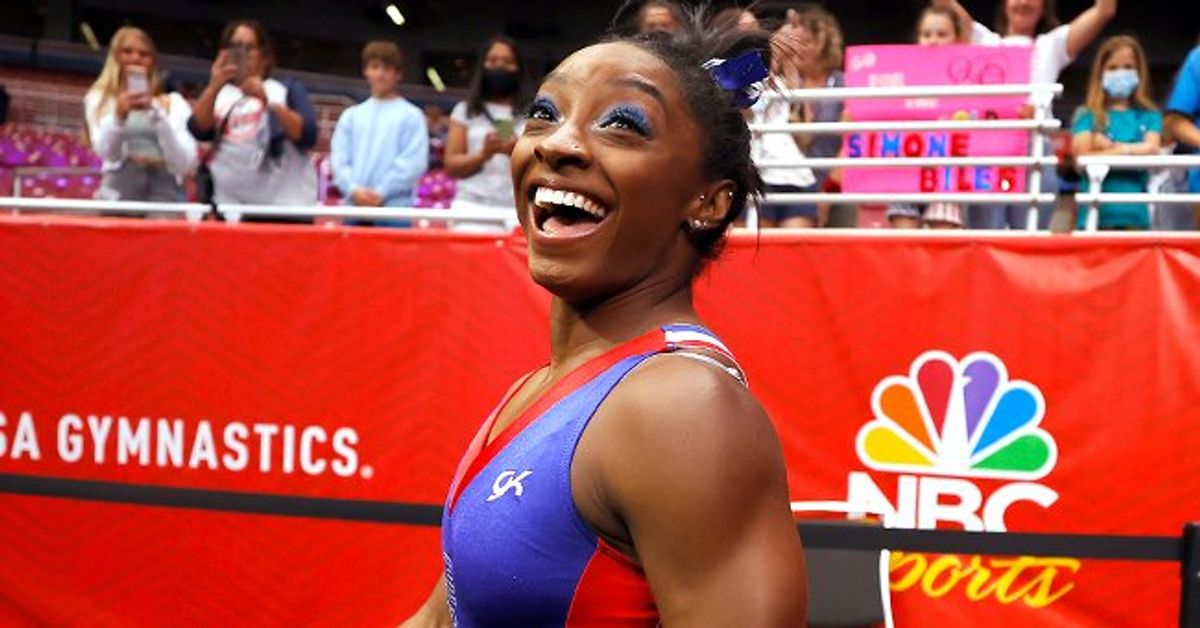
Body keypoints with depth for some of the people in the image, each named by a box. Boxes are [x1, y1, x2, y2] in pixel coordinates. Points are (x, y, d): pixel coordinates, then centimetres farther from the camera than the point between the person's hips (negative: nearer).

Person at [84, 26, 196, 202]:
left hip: (165, 190, 0)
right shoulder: (100, 98, 13)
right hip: (119, 191, 0)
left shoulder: (173, 102, 12)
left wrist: (158, 115, -7)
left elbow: (186, 164, 3)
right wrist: (118, 115, -18)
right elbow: (106, 151, 0)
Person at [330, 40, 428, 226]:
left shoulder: (411, 116, 4)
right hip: (354, 210, 4)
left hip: (394, 210, -4)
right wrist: (354, 189, -8)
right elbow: (339, 158, 9)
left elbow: (413, 162, -5)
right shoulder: (351, 116, 16)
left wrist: (381, 193, -12)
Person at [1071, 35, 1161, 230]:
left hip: (1134, 212, 1)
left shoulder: (1149, 116, 13)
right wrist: (1124, 150, -1)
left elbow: (1152, 149, -1)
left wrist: (1109, 147, -3)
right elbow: (1082, 155, -4)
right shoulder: (1087, 116, 8)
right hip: (1095, 212, -1)